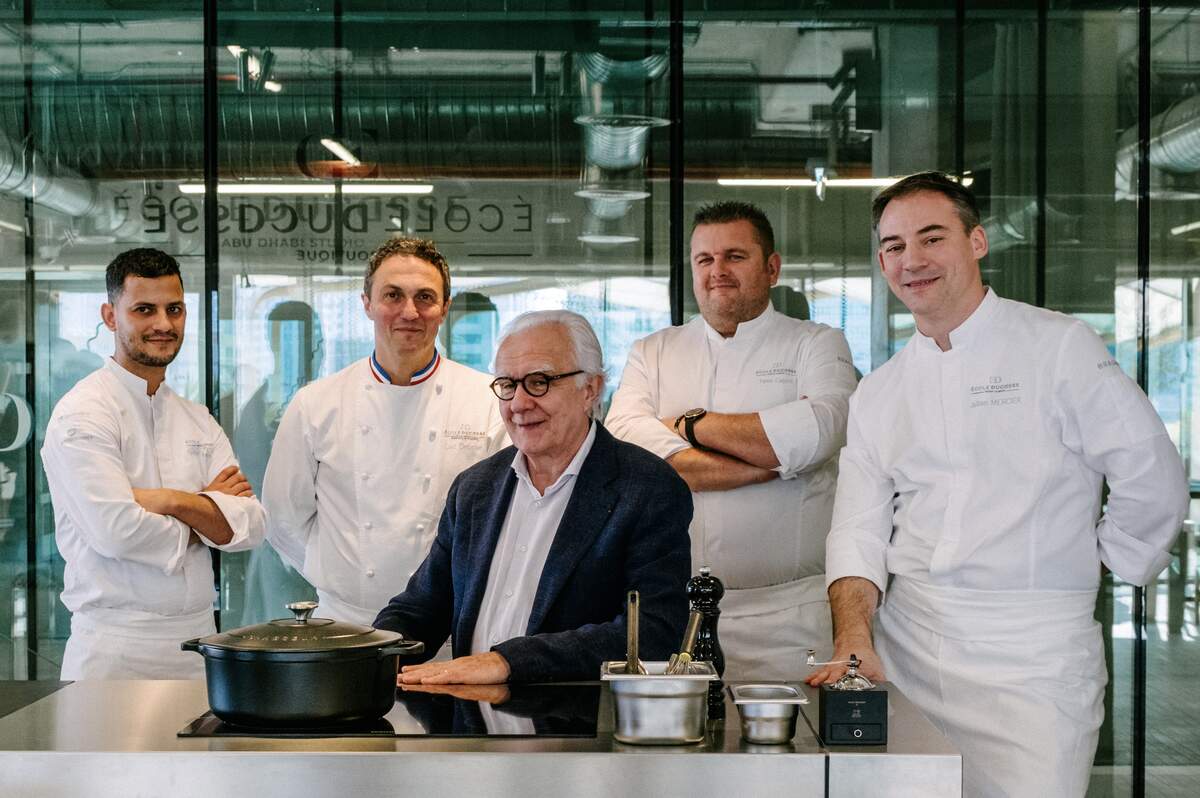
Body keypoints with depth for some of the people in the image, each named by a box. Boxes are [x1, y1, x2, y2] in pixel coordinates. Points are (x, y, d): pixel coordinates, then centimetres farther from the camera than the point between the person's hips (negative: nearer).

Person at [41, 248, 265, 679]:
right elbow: (114, 530, -19)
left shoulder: (198, 421, 13)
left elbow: (251, 526, 2)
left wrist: (175, 501, -14)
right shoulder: (82, 413, -7)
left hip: (198, 643, 6)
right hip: (116, 652, -5)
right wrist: (204, 514, -4)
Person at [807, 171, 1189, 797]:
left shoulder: (1059, 347, -1)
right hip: (904, 651, 4)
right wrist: (853, 637, -10)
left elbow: (1153, 478, -1)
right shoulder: (878, 393, 12)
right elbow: (858, 528, 5)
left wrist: (1101, 565, 5)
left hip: (1031, 654, -4)